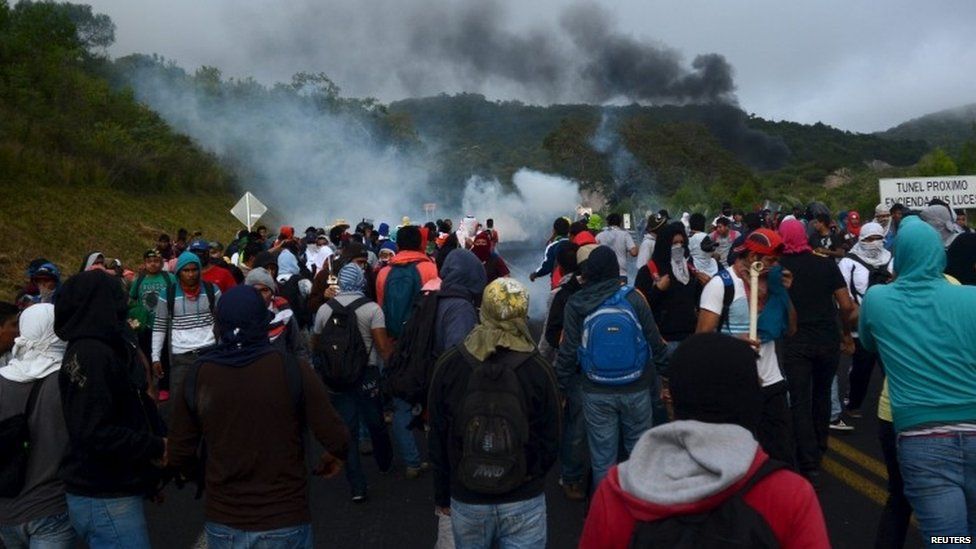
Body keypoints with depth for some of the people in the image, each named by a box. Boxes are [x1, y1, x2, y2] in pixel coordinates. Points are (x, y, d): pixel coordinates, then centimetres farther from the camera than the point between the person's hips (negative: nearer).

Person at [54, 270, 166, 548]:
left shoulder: (105, 348, 11)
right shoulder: (91, 355, -20)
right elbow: (94, 433, -27)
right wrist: (155, 447, -18)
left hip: (113, 491, 10)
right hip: (105, 499, -10)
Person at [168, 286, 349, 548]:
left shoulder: (198, 376, -8)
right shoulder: (293, 370, -15)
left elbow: (178, 455, -2)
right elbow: (336, 440, -16)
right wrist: (333, 456, 6)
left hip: (223, 523, 2)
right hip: (285, 522, -2)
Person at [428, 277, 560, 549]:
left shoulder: (449, 364, -9)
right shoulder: (537, 367, -13)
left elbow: (437, 438, -1)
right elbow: (551, 440, -4)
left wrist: (442, 495, 12)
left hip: (466, 499, 2)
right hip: (525, 500, -1)